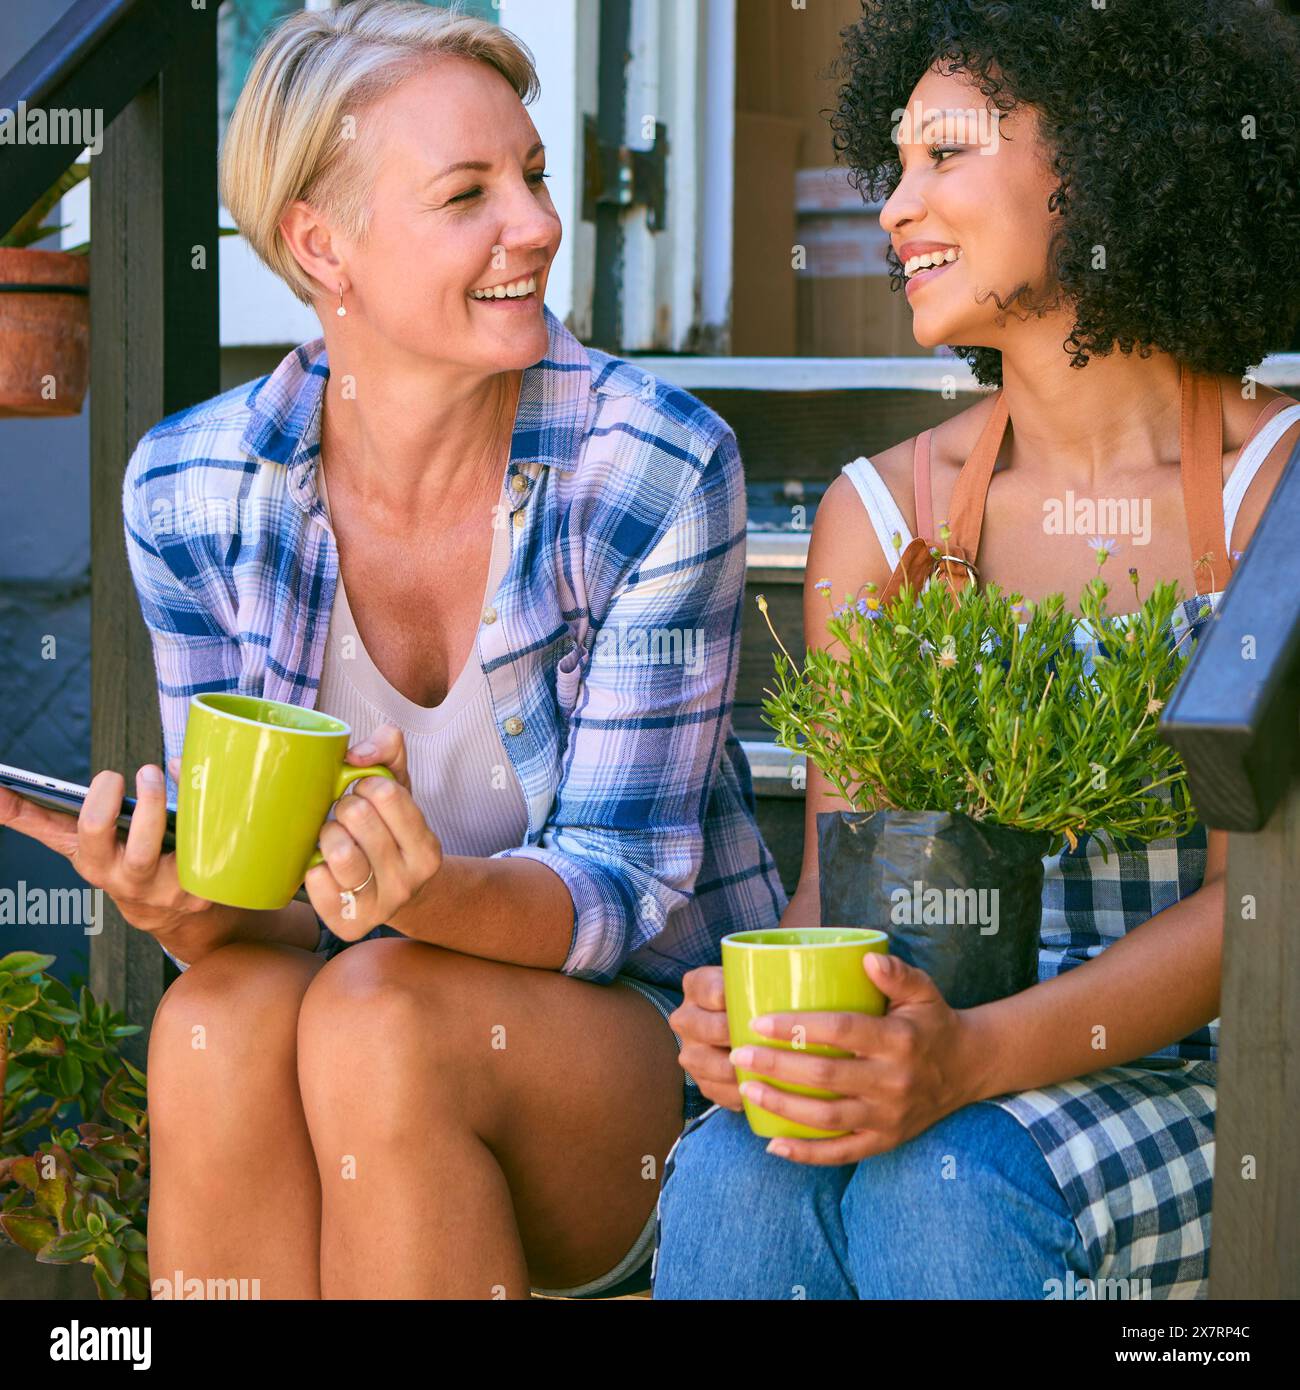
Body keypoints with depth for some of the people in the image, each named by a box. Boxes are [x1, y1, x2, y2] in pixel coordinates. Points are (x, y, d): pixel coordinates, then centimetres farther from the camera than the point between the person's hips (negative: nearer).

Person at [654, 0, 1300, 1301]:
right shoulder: (878, 512, 9)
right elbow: (840, 879, 7)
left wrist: (972, 1057, -27)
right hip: (969, 1067, 3)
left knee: (944, 1185, -32)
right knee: (729, 1176, -27)